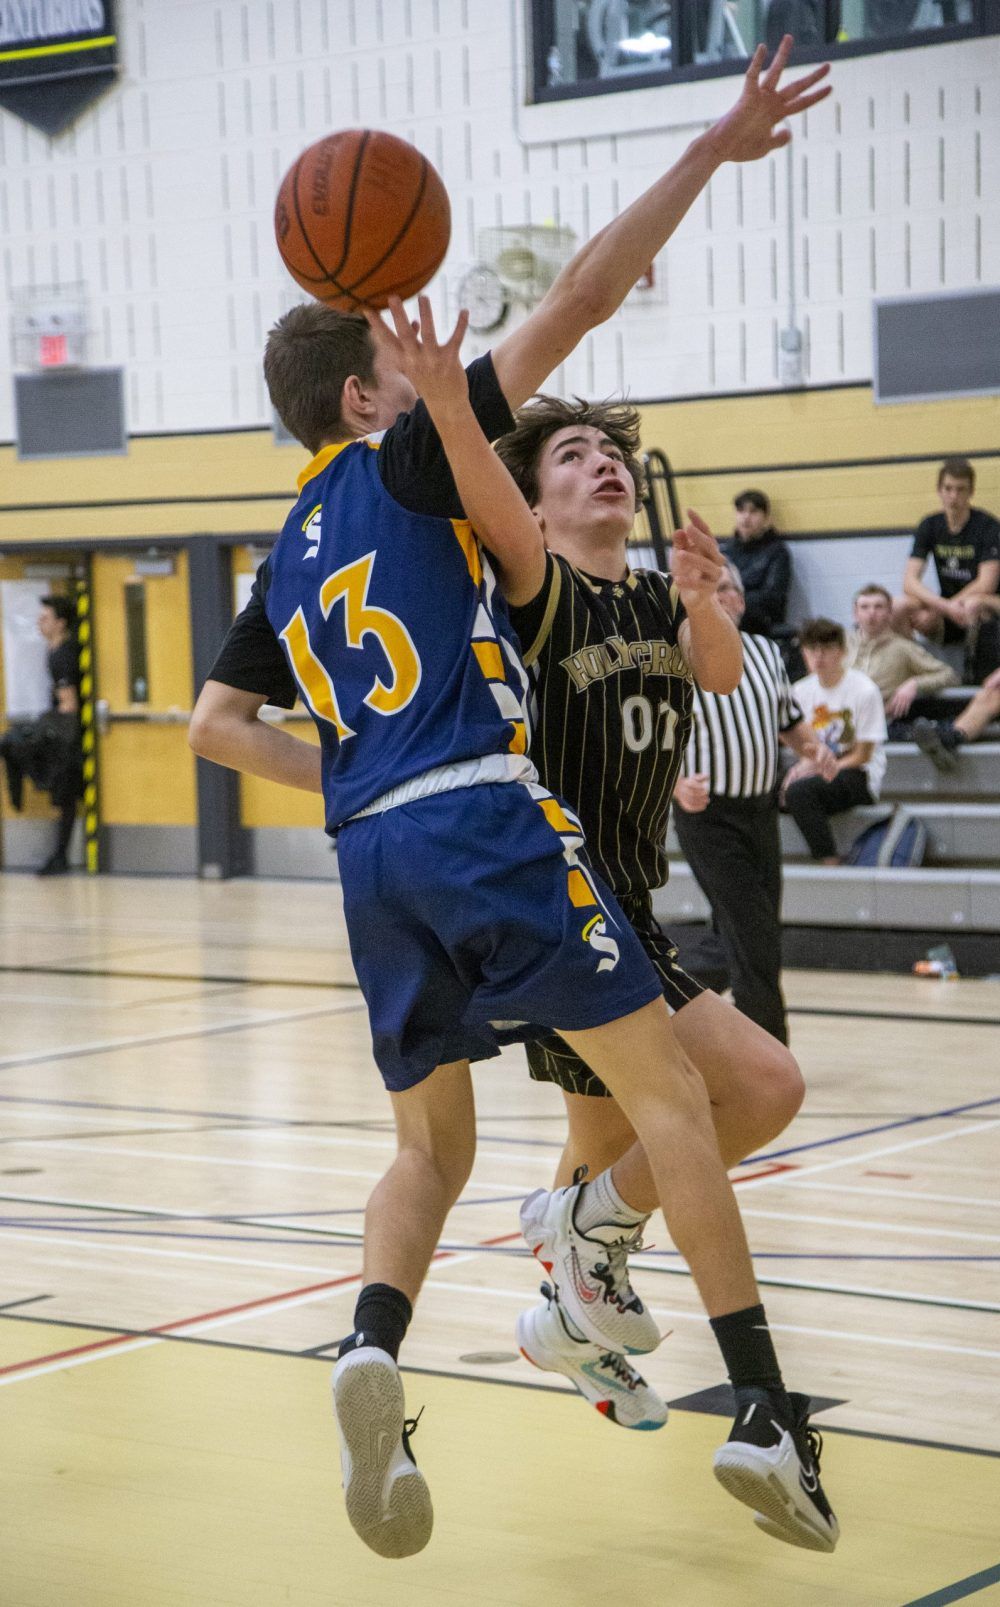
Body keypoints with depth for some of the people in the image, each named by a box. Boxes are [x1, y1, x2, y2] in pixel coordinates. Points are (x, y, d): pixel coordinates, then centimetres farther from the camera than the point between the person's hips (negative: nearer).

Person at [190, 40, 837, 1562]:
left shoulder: (285, 561, 20)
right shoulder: (406, 459, 3)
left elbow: (217, 723, 23)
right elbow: (581, 296, -2)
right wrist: (715, 149, 0)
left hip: (375, 858, 7)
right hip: (487, 818, -6)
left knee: (432, 1148, 16)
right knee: (668, 1092, -1)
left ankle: (373, 1343, -14)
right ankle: (768, 1416, -6)